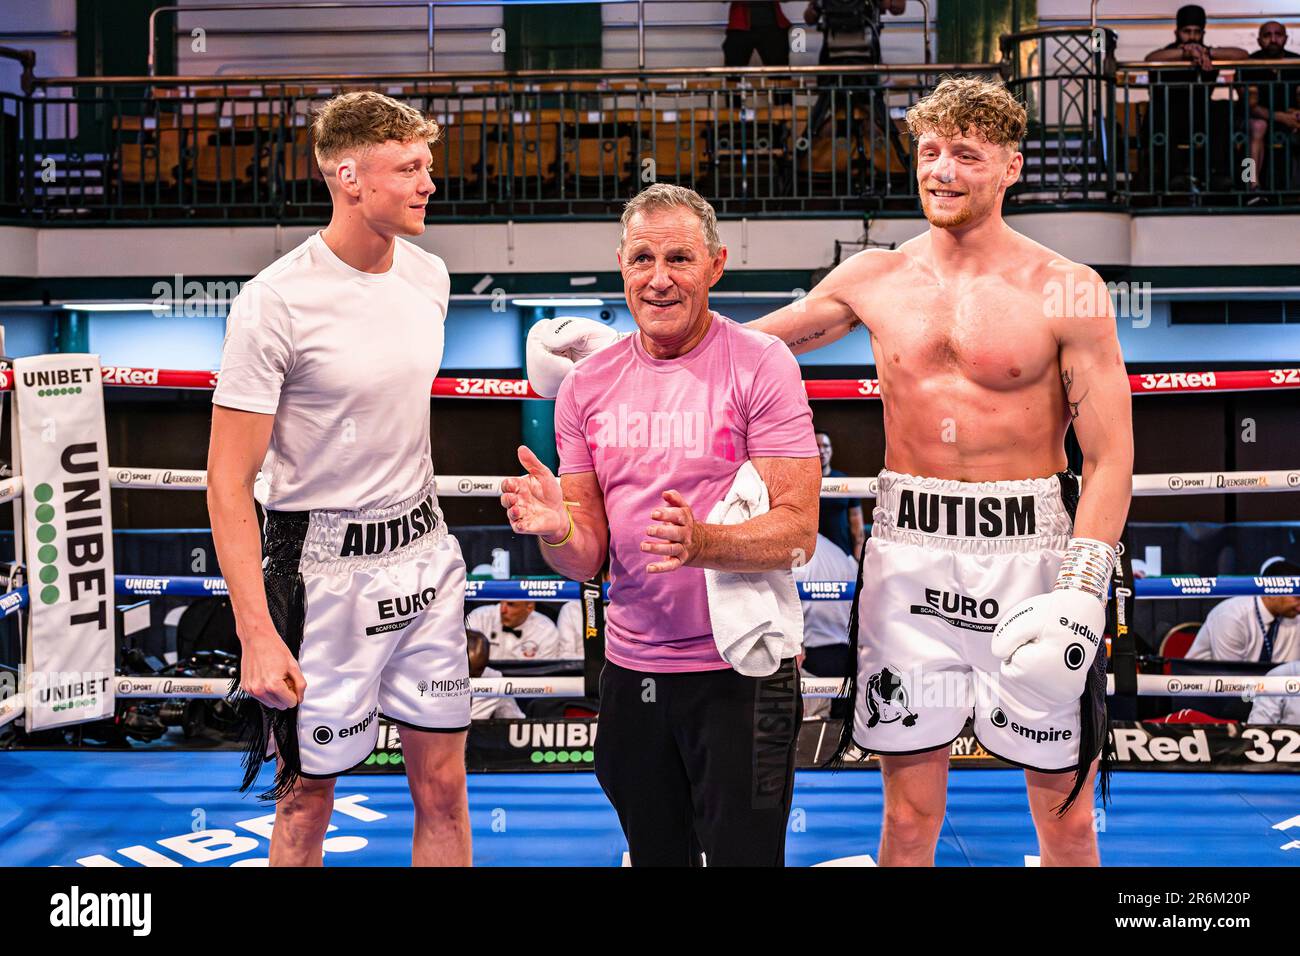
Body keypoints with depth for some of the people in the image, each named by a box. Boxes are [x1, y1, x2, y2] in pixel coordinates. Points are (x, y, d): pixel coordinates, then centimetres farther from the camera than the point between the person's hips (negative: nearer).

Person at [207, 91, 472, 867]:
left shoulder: (430, 277, 4)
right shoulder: (276, 302, -17)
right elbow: (229, 482, -16)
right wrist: (257, 635, -22)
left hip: (424, 553, 6)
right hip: (324, 566, -6)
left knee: (443, 788, 10)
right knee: (308, 800, 6)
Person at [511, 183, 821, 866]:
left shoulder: (760, 364, -8)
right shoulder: (587, 384, 5)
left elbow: (797, 532, -14)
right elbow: (588, 560, 5)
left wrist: (701, 541, -32)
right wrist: (557, 531, -18)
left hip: (741, 668, -4)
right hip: (631, 671, 5)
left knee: (742, 853, 1)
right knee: (652, 854, 17)